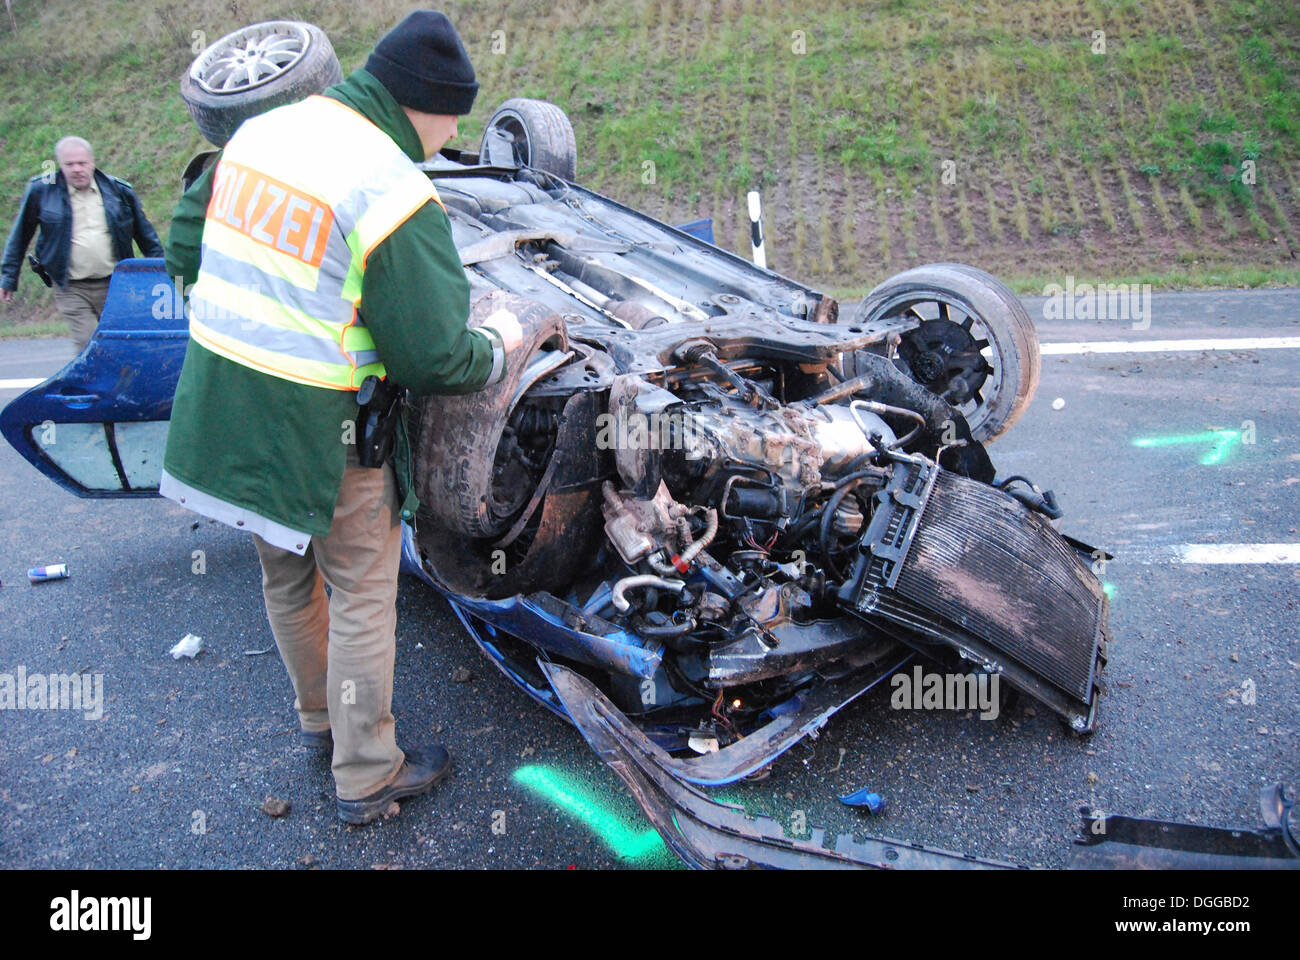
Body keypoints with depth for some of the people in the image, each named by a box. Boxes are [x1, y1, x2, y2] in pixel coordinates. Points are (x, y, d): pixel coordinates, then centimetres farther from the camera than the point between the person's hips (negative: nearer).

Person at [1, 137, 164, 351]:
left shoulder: (118, 190, 3)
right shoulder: (41, 191, 0)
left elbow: (145, 235, 14)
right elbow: (19, 238, 9)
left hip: (114, 285, 2)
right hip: (71, 290, -1)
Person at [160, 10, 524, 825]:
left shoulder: (257, 132, 4)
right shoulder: (394, 193, -21)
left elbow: (185, 252, 14)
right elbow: (433, 360, -20)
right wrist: (499, 346, -2)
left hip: (219, 409, 8)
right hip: (319, 431, -8)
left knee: (288, 577, 24)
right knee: (362, 596, 10)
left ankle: (319, 717, 48)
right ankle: (367, 778, 25)